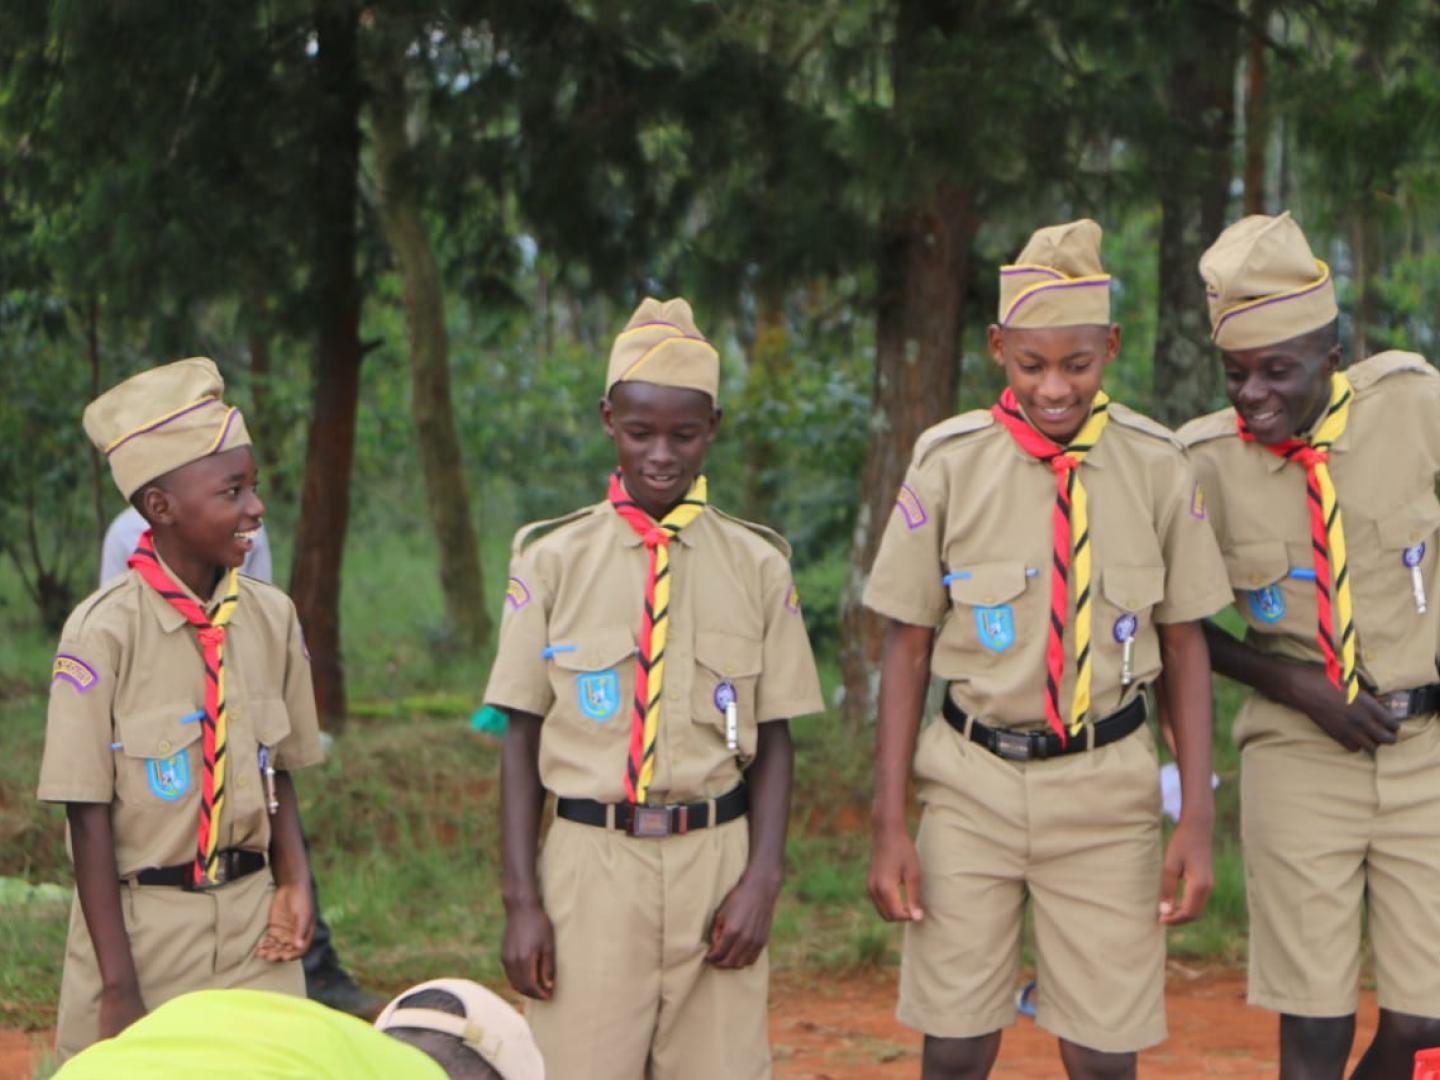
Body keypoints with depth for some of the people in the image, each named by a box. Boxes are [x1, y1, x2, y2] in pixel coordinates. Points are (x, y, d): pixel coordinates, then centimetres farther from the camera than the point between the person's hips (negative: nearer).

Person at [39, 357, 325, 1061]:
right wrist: (118, 984, -14)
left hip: (255, 923, 4)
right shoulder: (105, 631, -12)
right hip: (143, 922, -4)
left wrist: (295, 881, -3)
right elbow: (89, 816, -11)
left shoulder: (271, 617, 3)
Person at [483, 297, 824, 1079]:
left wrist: (763, 877, -4)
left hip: (717, 864, 1)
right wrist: (520, 899, -2)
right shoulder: (554, 561, 4)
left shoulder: (758, 568, 6)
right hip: (591, 863, -1)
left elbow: (774, 738, 8)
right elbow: (521, 736, 4)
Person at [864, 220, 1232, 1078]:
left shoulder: (1157, 467, 0)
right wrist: (889, 824, -2)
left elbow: (1186, 647, 6)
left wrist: (1198, 818, 1)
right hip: (975, 778, 0)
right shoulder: (950, 465, -2)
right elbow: (907, 648, 2)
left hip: (1108, 785, 1)